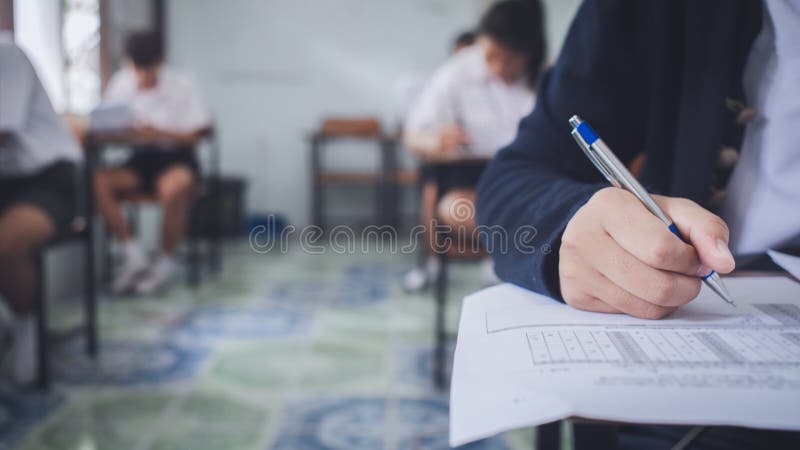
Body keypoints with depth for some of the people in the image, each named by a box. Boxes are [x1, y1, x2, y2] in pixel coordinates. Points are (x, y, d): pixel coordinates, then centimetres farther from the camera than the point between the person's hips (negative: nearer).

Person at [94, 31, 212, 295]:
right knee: (100, 181, -26)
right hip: (140, 158, 4)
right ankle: (134, 257, -14)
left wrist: (159, 133, -24)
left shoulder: (181, 85, -5)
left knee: (174, 187, -38)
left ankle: (166, 262, -15)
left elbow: (192, 137, -6)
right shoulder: (121, 82, 2)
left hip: (176, 157, -3)